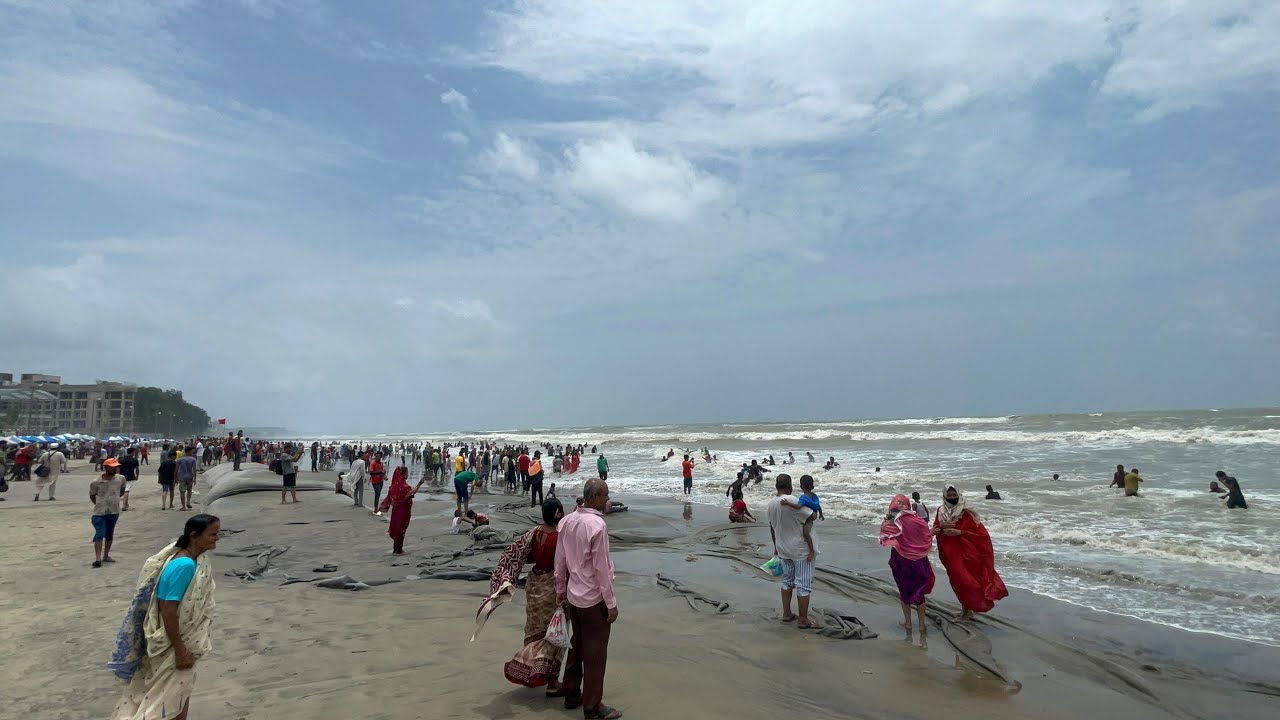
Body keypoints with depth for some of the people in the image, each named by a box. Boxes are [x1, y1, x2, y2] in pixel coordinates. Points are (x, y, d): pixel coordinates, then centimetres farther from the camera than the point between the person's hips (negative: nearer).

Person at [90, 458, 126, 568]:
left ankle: (106, 555, 27)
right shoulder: (96, 482, -9)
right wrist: (99, 504, 2)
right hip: (100, 513, -3)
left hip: (114, 512, 3)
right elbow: (92, 496, 5)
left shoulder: (120, 479, -1)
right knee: (99, 535, -10)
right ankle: (98, 558, -10)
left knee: (109, 535, 14)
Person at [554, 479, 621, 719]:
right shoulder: (597, 525, -23)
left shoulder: (567, 521, 1)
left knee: (577, 646, 21)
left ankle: (571, 695, 33)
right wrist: (611, 603, -13)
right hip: (594, 598, -7)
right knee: (595, 653, 5)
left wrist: (560, 590, 18)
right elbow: (601, 568, -20)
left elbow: (560, 560, 7)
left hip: (573, 595, 8)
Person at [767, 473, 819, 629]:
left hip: (783, 549, 7)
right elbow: (813, 516, -19)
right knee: (804, 584, 1)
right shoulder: (792, 501, -22)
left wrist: (776, 547, 23)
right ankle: (803, 621, 7)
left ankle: (786, 614, 26)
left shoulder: (771, 504, 1)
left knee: (787, 581, 19)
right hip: (801, 550, -7)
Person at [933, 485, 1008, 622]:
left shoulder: (966, 512, -12)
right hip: (949, 553, 6)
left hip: (966, 552, -5)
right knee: (957, 580, 12)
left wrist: (959, 532, -23)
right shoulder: (940, 511, 4)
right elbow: (935, 529, 9)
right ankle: (968, 610, 27)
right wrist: (941, 526, -14)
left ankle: (966, 613, 9)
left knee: (965, 580, -3)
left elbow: (979, 531, -13)